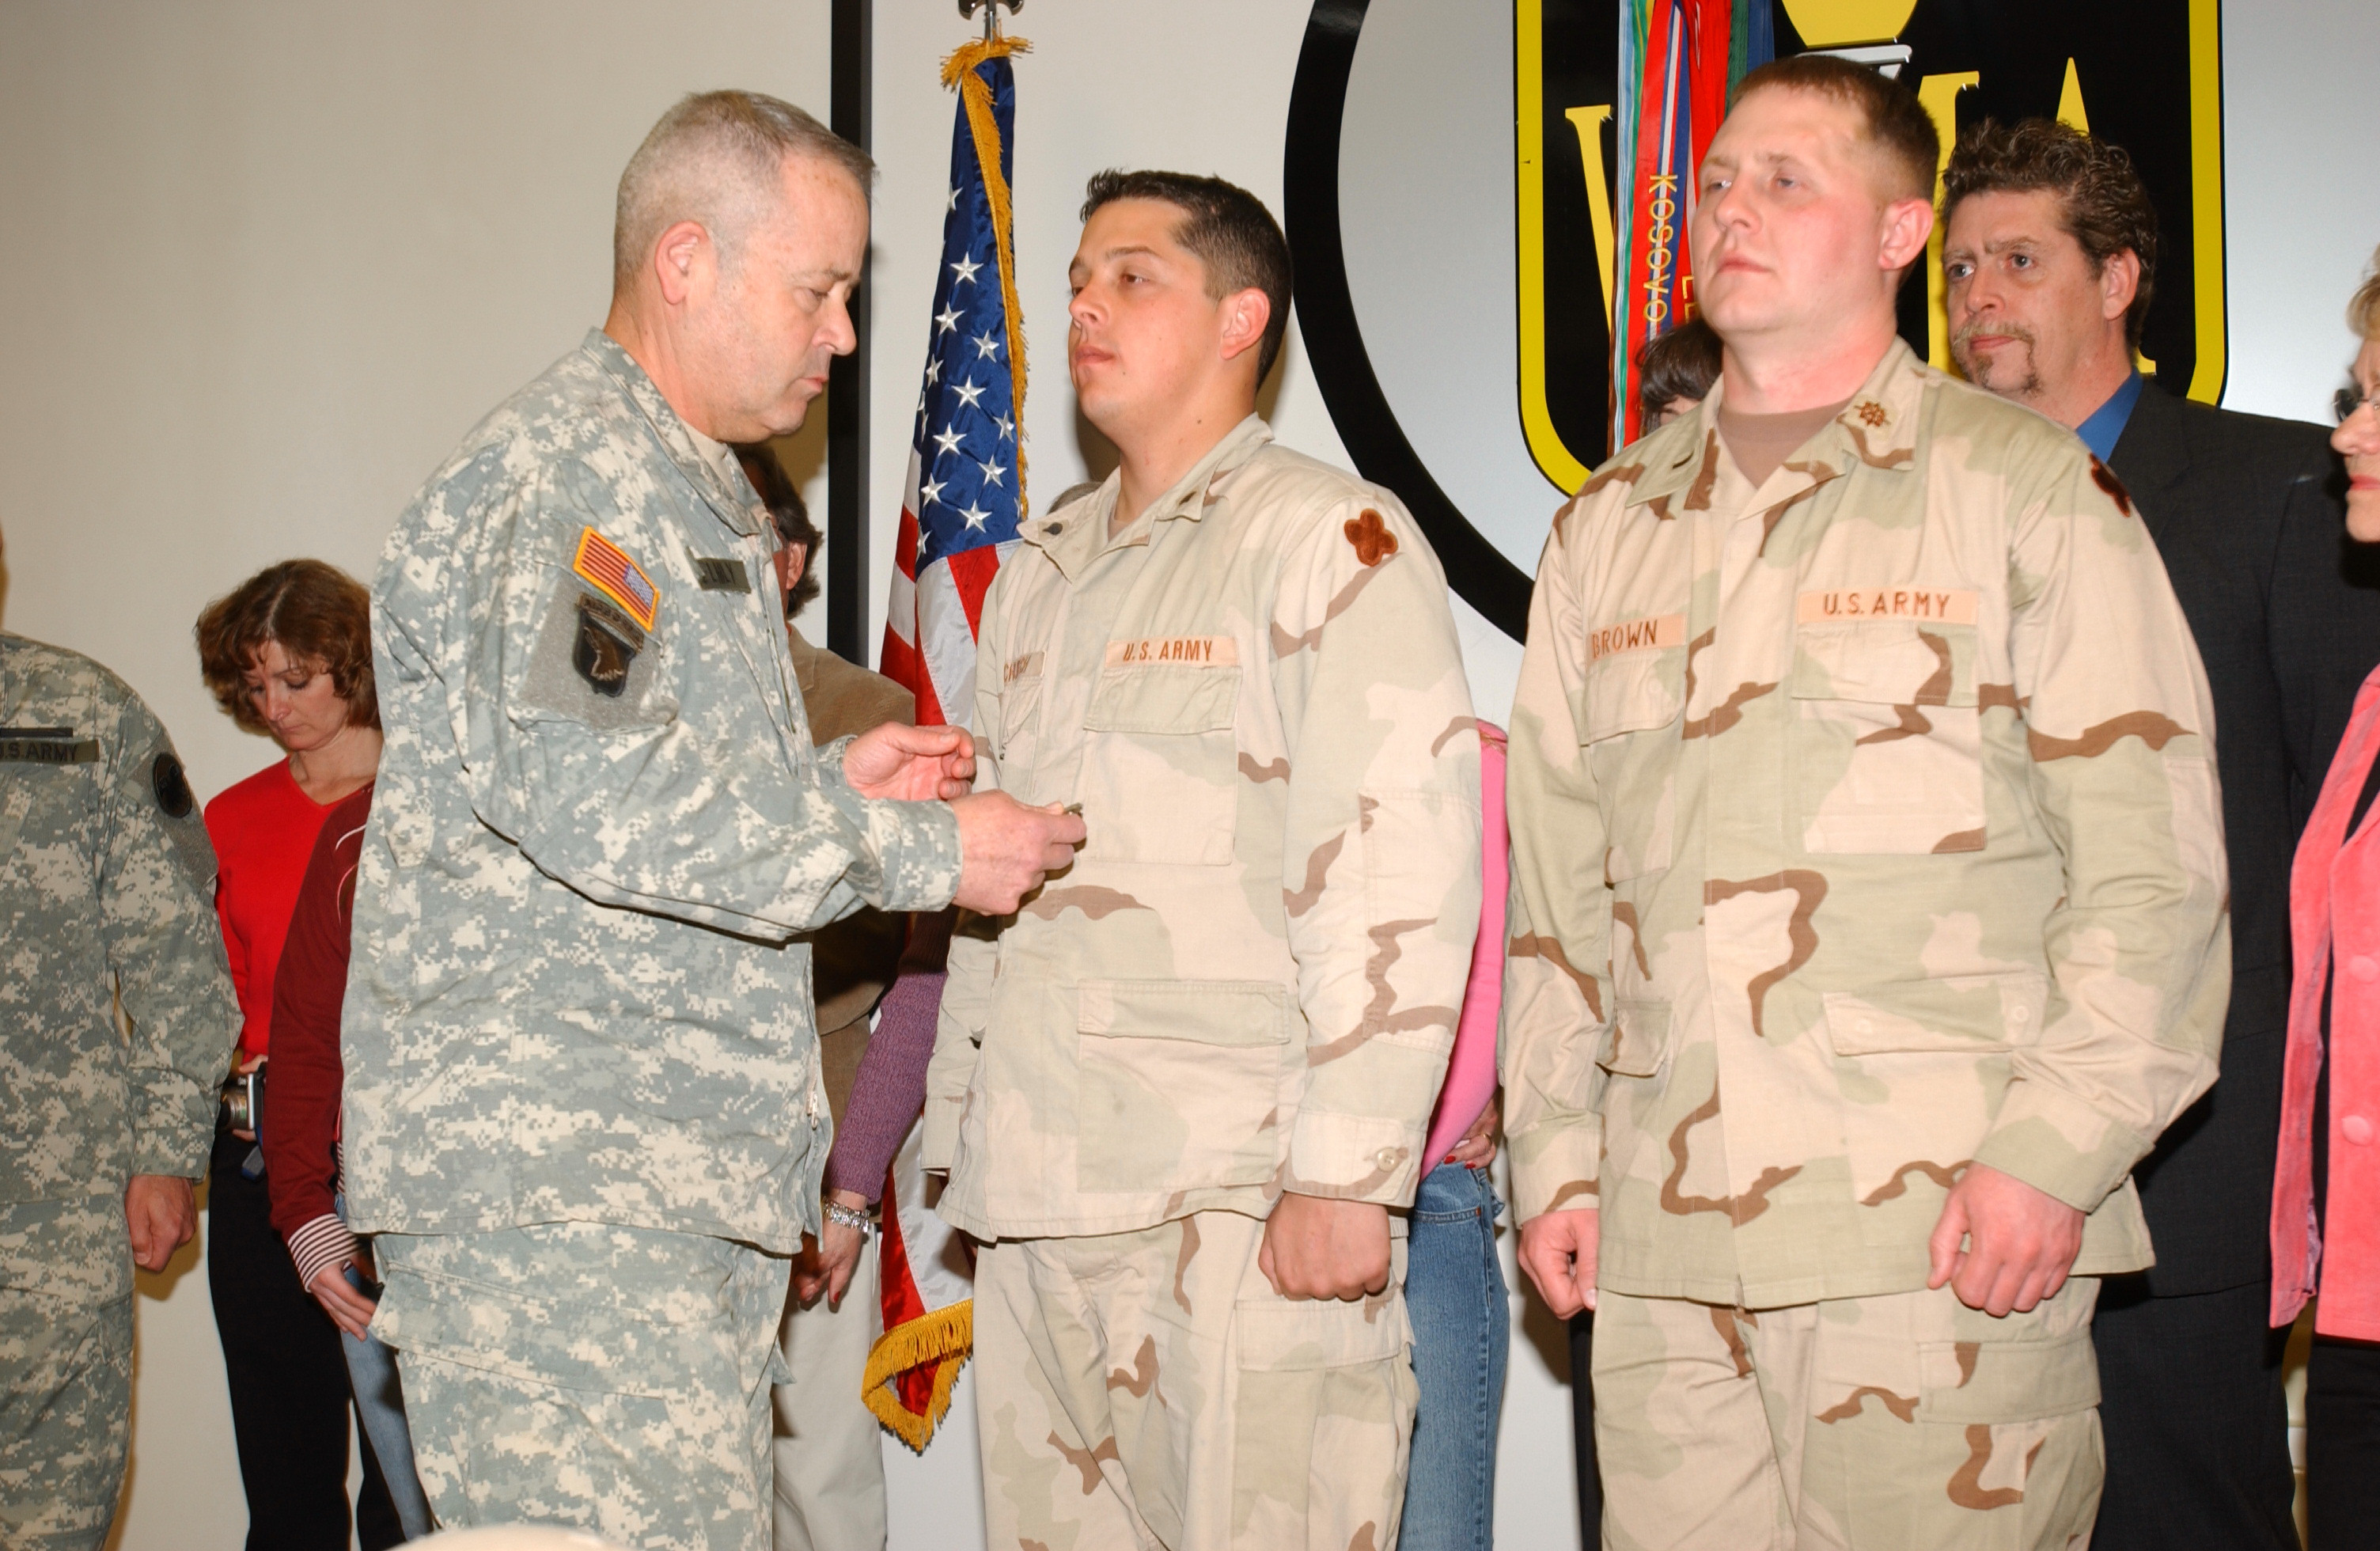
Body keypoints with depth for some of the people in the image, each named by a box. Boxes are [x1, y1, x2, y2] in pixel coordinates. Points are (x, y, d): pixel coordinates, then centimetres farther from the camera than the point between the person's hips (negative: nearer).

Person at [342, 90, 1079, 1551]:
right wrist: (918, 851, -16)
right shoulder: (563, 464, -8)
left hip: (692, 1180, 10)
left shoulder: (694, 495, 24)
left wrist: (831, 787, 12)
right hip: (553, 1168, -10)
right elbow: (581, 785, -23)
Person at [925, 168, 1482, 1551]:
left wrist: (1346, 1176, -18)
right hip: (1038, 1204, 7)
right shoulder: (1042, 572, 20)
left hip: (1241, 1207, -7)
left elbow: (1401, 879, -13)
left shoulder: (1334, 541, -4)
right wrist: (961, 1133, 19)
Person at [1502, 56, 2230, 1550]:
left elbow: (2152, 857, -3)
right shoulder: (1610, 526, 16)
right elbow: (1557, 874, 17)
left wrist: (2057, 1147, -11)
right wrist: (1554, 1148, 10)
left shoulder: (2022, 484, 3)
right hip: (1663, 1236, 4)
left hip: (1954, 1229, -4)